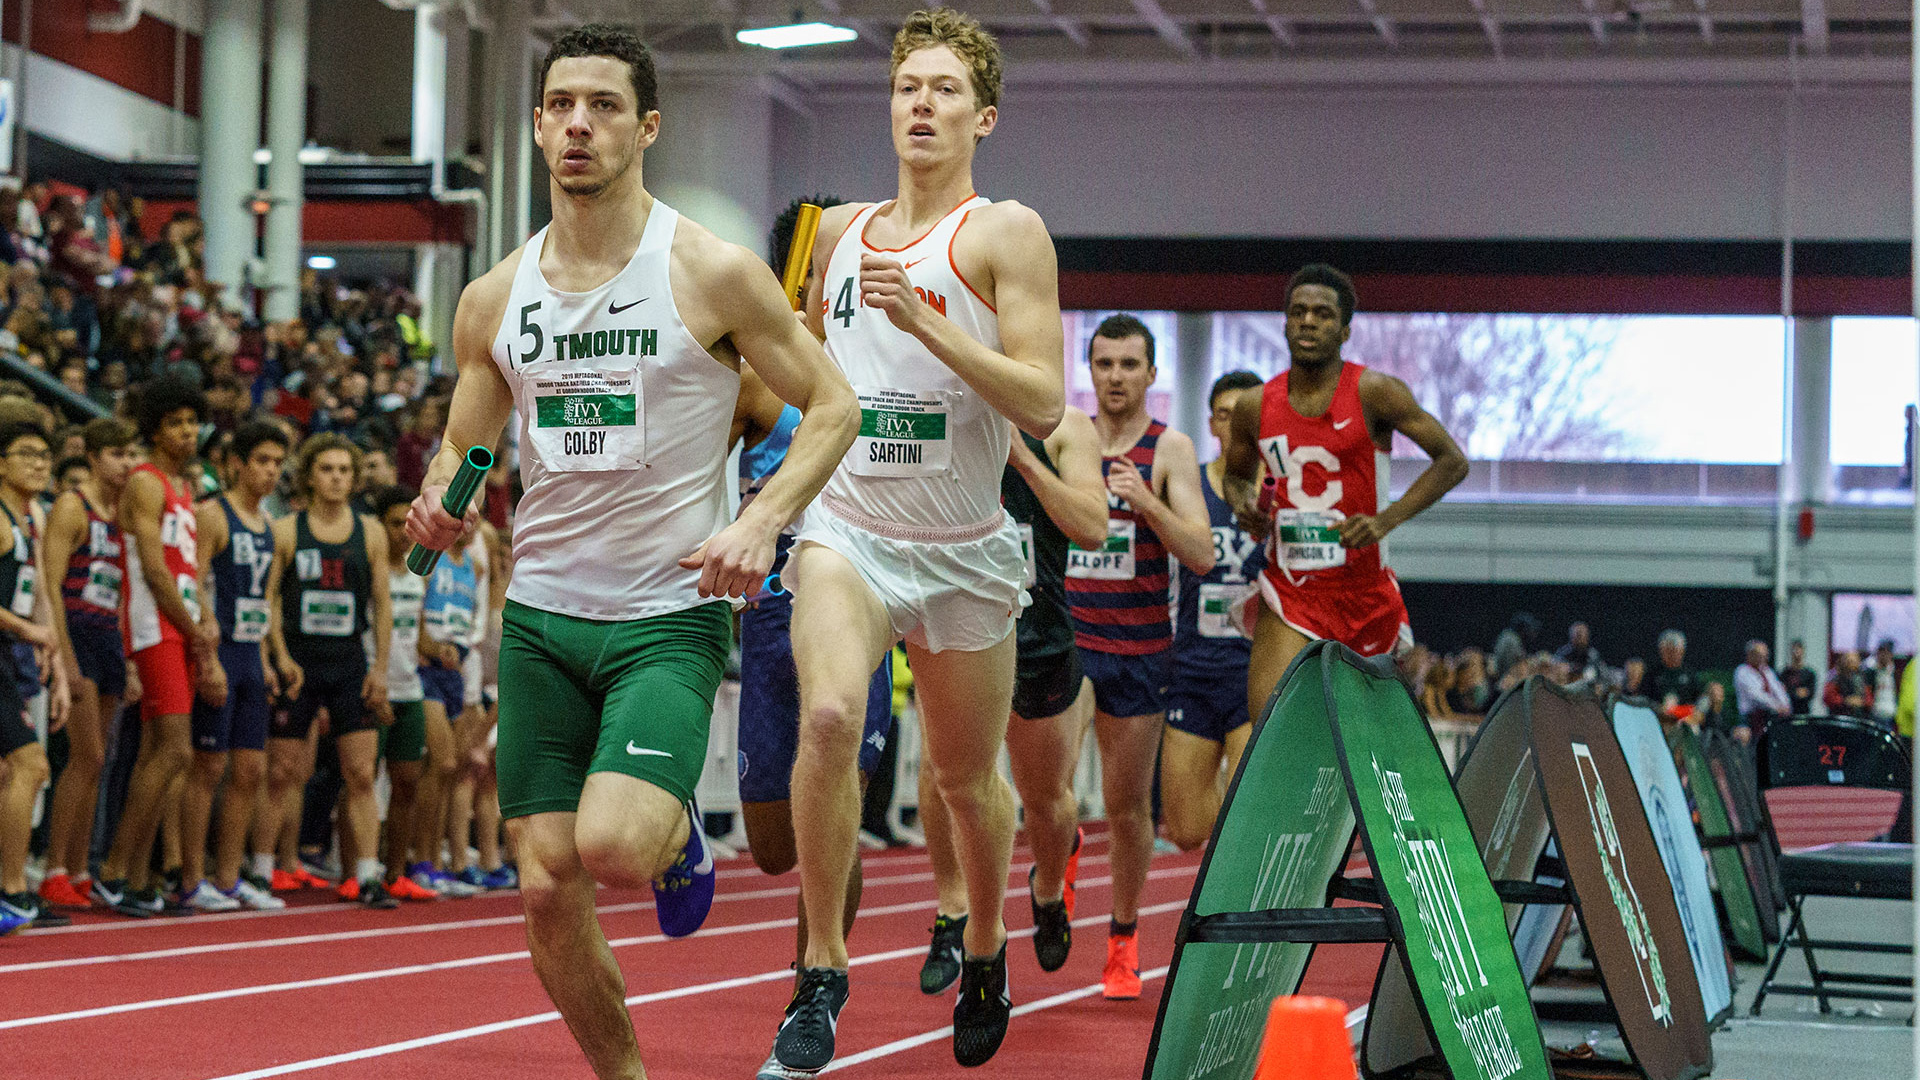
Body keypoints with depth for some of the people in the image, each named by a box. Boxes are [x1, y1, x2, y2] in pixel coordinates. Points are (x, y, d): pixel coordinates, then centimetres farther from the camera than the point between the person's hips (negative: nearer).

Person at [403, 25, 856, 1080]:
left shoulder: (713, 274, -6)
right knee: (546, 890, 2)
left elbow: (832, 406, -2)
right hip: (541, 613, 4)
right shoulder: (495, 299, 6)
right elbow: (463, 445, 18)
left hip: (671, 617, -4)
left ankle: (676, 833, 13)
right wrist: (441, 504, -6)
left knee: (611, 847, -24)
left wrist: (759, 523, -17)